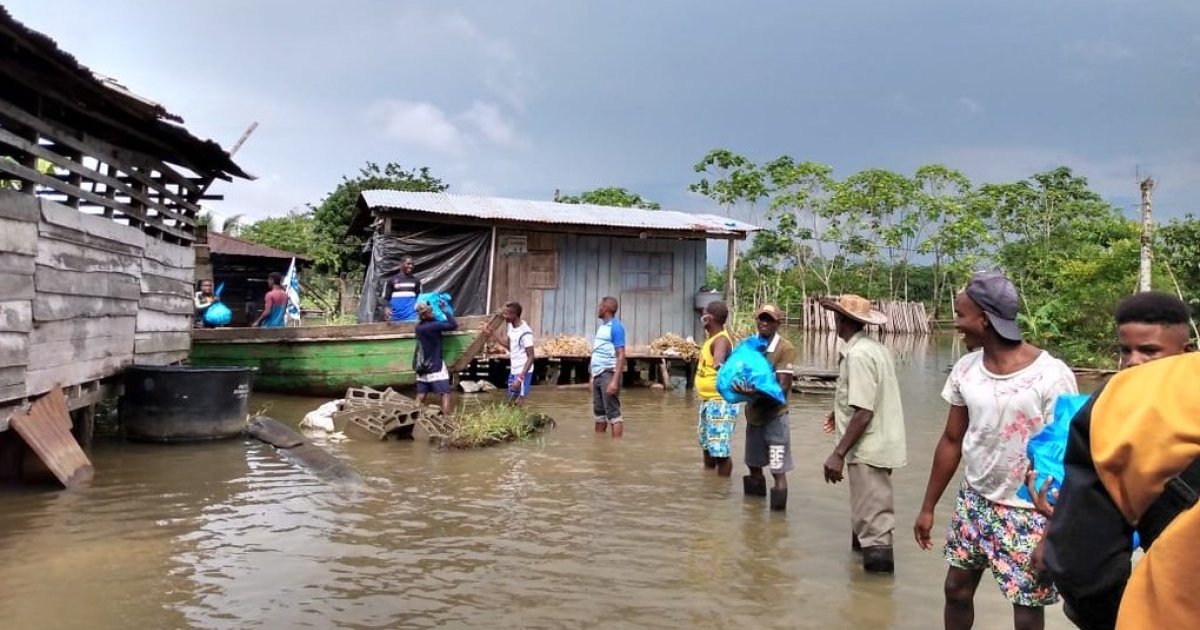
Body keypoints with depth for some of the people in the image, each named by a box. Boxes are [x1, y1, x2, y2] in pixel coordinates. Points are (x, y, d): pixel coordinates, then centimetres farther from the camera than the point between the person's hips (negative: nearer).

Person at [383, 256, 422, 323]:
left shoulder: (416, 281, 10)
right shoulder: (391, 280, 4)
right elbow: (385, 298, 4)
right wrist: (386, 309, -15)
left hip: (412, 316, 1)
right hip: (396, 317, 0)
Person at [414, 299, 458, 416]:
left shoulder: (419, 326, 7)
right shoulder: (433, 325, -18)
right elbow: (454, 325, -17)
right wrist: (445, 310, -9)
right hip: (436, 367, -7)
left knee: (420, 395, 9)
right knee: (445, 393, -3)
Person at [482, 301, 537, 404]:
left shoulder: (525, 333, -23)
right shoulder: (511, 326, 3)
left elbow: (531, 357, -21)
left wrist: (520, 377, -25)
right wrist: (492, 333, 10)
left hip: (523, 373, -9)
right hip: (513, 371, 9)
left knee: (519, 403, -5)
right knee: (511, 401, 15)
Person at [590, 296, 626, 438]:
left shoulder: (616, 327, -10)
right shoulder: (602, 326, 15)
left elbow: (621, 355, -15)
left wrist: (615, 380, -23)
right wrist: (593, 375, 17)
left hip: (609, 374, -9)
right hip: (598, 374, 9)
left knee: (613, 412, -7)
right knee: (599, 411, 14)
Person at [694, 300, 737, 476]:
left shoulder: (721, 339, -22)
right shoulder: (713, 337, 8)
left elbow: (719, 360, -44)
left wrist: (720, 366, -57)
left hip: (720, 402, -11)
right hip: (707, 401, 11)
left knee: (720, 450, -9)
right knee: (707, 446, 24)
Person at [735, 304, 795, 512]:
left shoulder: (786, 348, -14)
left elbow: (783, 387, -19)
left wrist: (756, 392, -33)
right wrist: (742, 388, -13)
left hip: (774, 415, -6)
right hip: (753, 412, 6)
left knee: (778, 469, -5)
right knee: (753, 464, 19)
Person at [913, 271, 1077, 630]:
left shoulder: (1052, 376, -18)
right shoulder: (965, 369, -2)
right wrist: (928, 507, 11)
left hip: (1028, 513, -5)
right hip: (973, 501, 5)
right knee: (956, 590, 13)